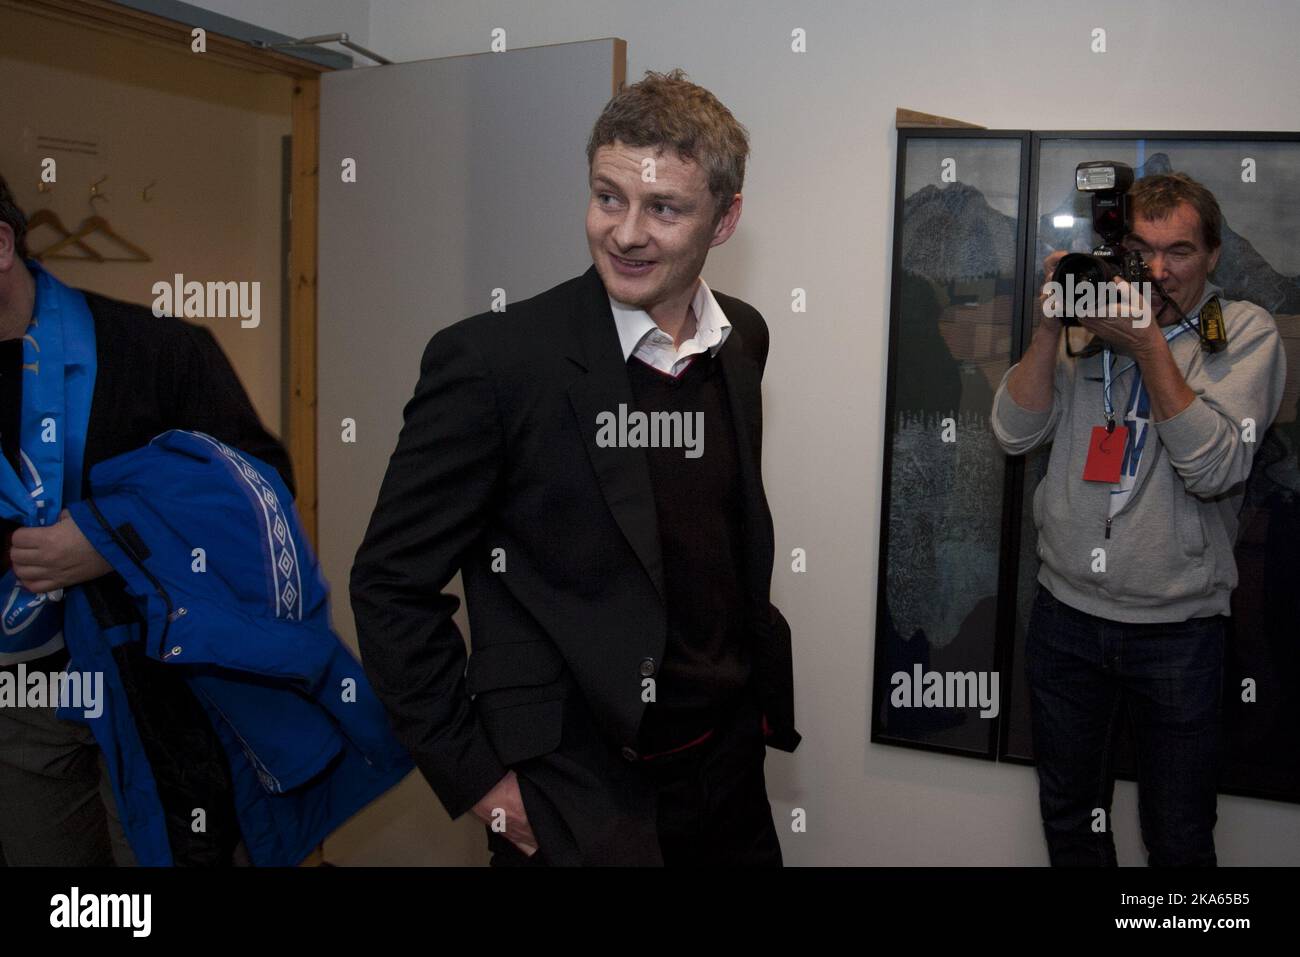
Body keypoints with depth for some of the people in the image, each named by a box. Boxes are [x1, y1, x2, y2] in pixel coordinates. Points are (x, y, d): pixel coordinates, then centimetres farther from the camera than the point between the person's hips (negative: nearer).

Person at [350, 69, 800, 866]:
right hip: (573, 797, -5)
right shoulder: (492, 360, -19)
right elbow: (392, 584, -13)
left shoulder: (743, 340, 0)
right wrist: (475, 774, -11)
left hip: (728, 766, 6)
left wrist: (758, 676, 11)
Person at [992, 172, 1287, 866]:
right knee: (1068, 820, 18)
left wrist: (1149, 346, -21)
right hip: (1065, 611, 2)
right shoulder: (1090, 320, 4)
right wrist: (1051, 326, -15)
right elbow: (1016, 433, -5)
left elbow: (1216, 469, -16)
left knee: (1179, 840, 11)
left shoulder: (1245, 332, -3)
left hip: (1178, 627, -2)